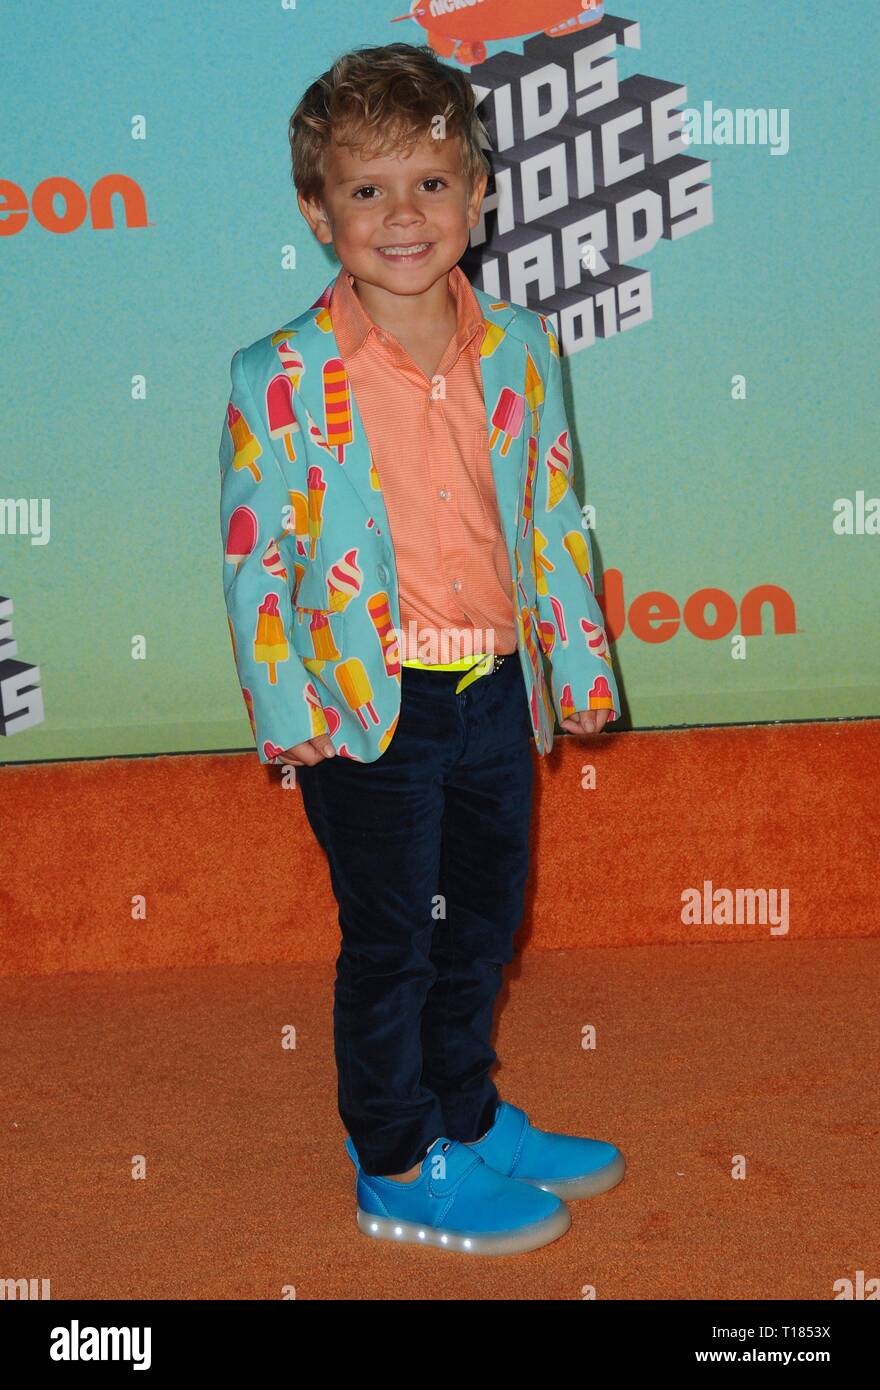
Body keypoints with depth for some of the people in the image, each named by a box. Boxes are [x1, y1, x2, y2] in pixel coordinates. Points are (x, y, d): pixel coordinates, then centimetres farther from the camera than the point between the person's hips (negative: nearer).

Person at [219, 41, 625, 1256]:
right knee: (389, 941, 8)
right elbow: (255, 554, -9)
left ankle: (469, 1116, 43)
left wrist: (578, 662, 10)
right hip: (367, 704, -5)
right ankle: (395, 1171, 27)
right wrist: (287, 713, -12)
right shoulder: (283, 377, -12)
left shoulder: (520, 347, 1)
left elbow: (554, 514, 9)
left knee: (483, 923, 20)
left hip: (494, 692, 5)